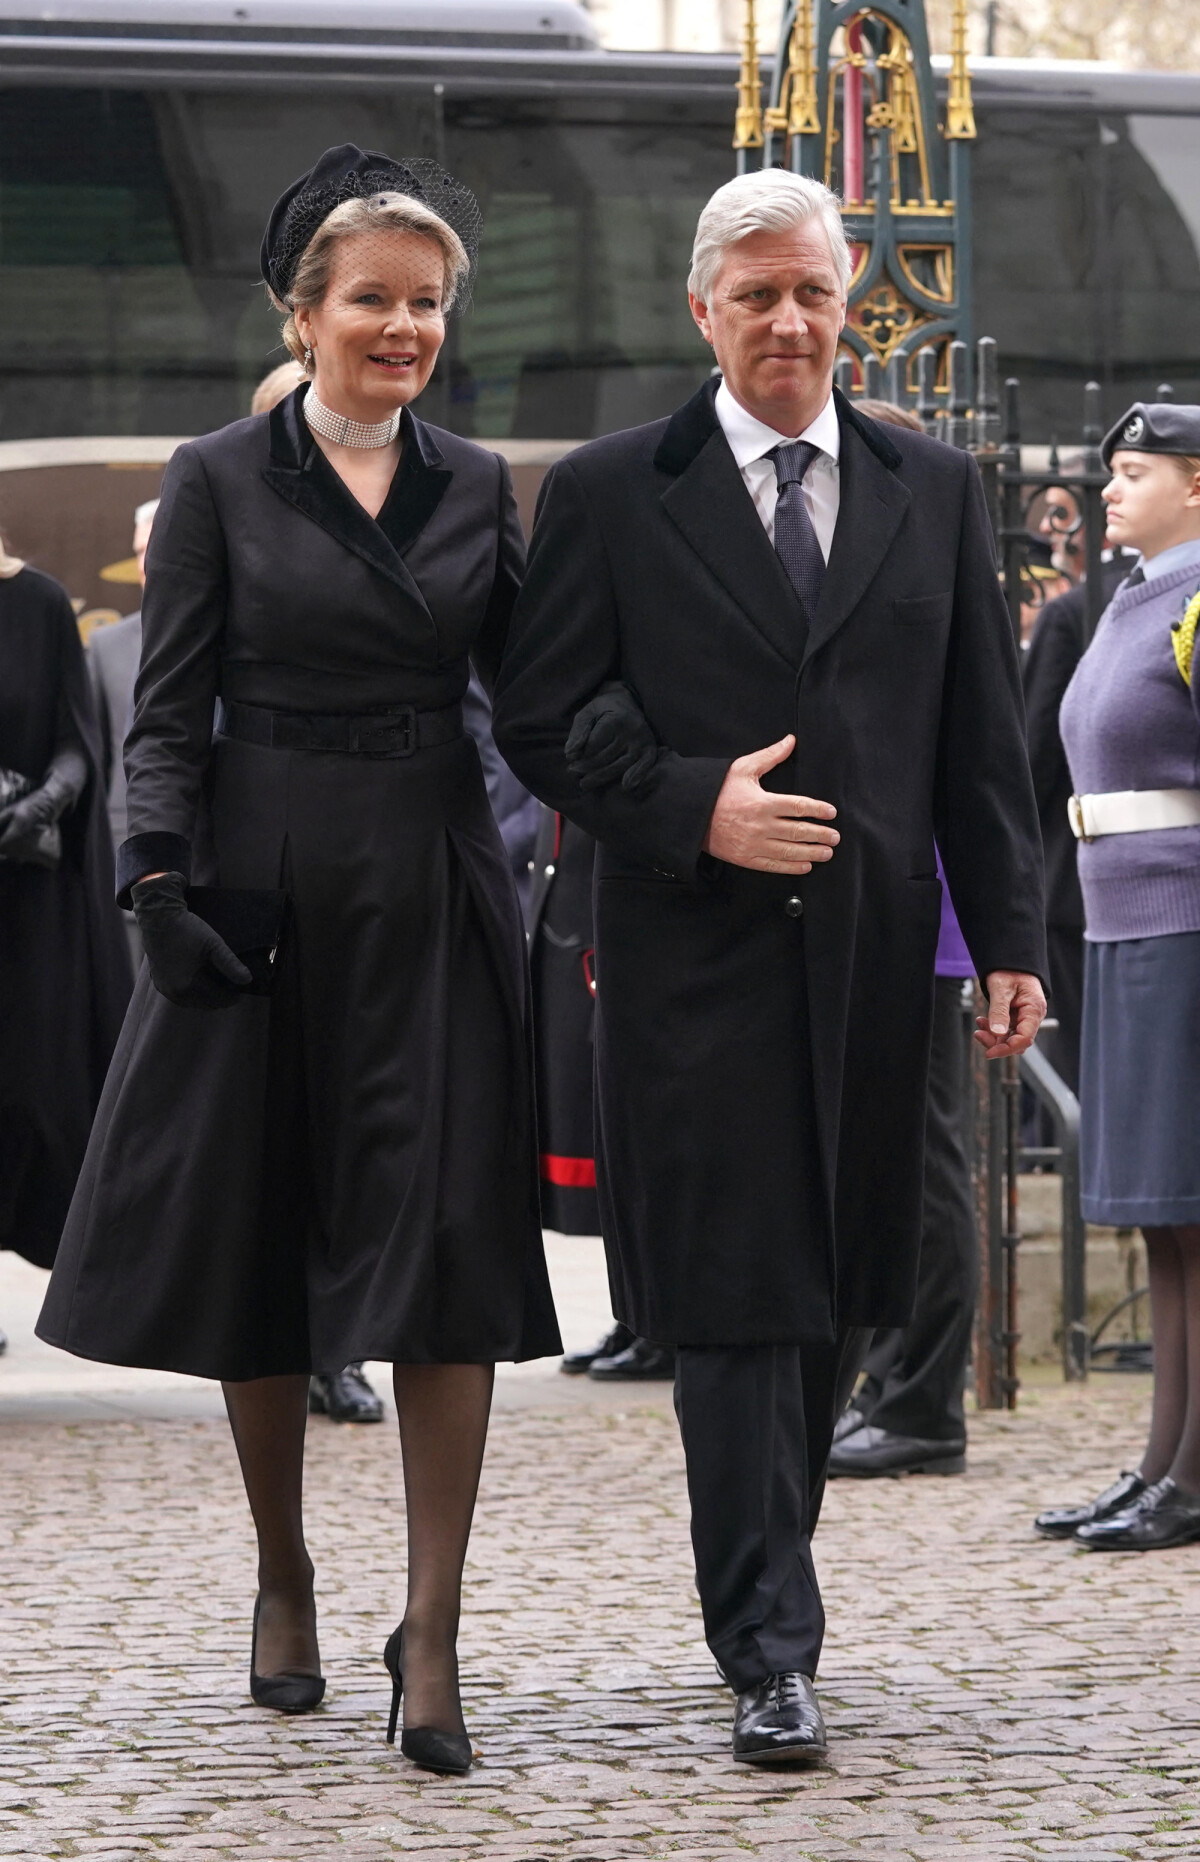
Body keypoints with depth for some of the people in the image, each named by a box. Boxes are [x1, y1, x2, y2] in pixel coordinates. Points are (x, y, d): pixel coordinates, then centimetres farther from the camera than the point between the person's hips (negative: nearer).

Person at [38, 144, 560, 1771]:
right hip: (266, 896, -1)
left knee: (449, 1257, -8)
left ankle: (432, 1636, -8)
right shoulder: (221, 482, 1)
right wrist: (160, 878, -14)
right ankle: (283, 1578, 26)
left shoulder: (477, 489, 9)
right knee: (256, 1255, 7)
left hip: (435, 902, 1)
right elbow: (168, 715, -1)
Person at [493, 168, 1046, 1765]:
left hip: (872, 956, 3)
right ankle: (770, 1649, -5)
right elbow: (541, 719, 1)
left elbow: (984, 738, 10)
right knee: (738, 1297, -6)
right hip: (700, 957, -3)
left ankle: (762, 1578, 27)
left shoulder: (937, 491, 11)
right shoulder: (609, 495, 2)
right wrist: (692, 809, -14)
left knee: (838, 1294, 10)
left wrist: (1010, 942, 5)